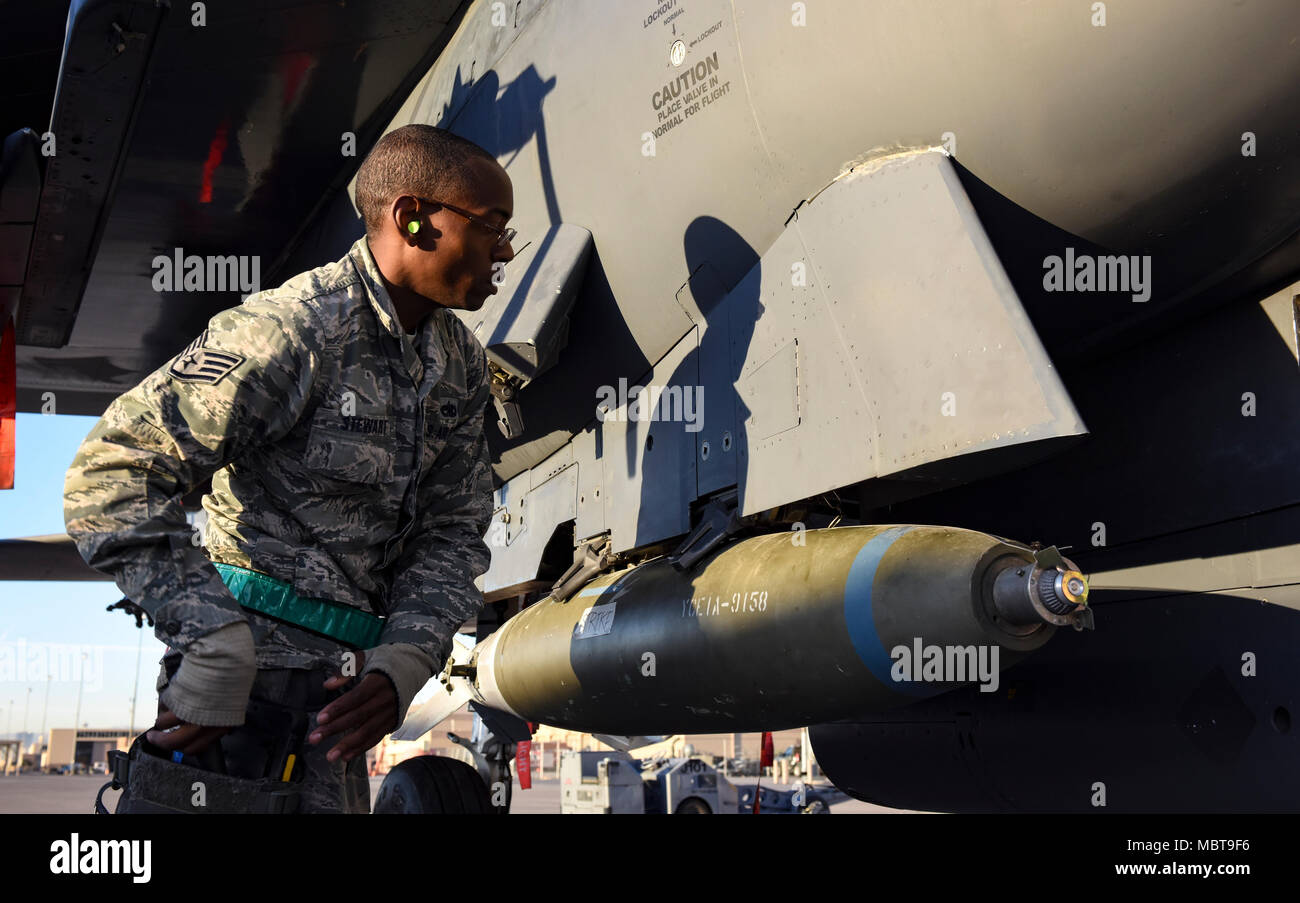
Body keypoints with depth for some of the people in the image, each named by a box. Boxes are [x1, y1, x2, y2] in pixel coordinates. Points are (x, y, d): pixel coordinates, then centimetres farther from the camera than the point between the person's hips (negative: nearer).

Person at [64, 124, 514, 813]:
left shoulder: (461, 363, 6)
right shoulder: (292, 330, -18)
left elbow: (453, 532, 8)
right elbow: (110, 475, -21)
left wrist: (402, 664, -9)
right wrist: (217, 649, -26)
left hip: (342, 678, 7)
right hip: (254, 662, -7)